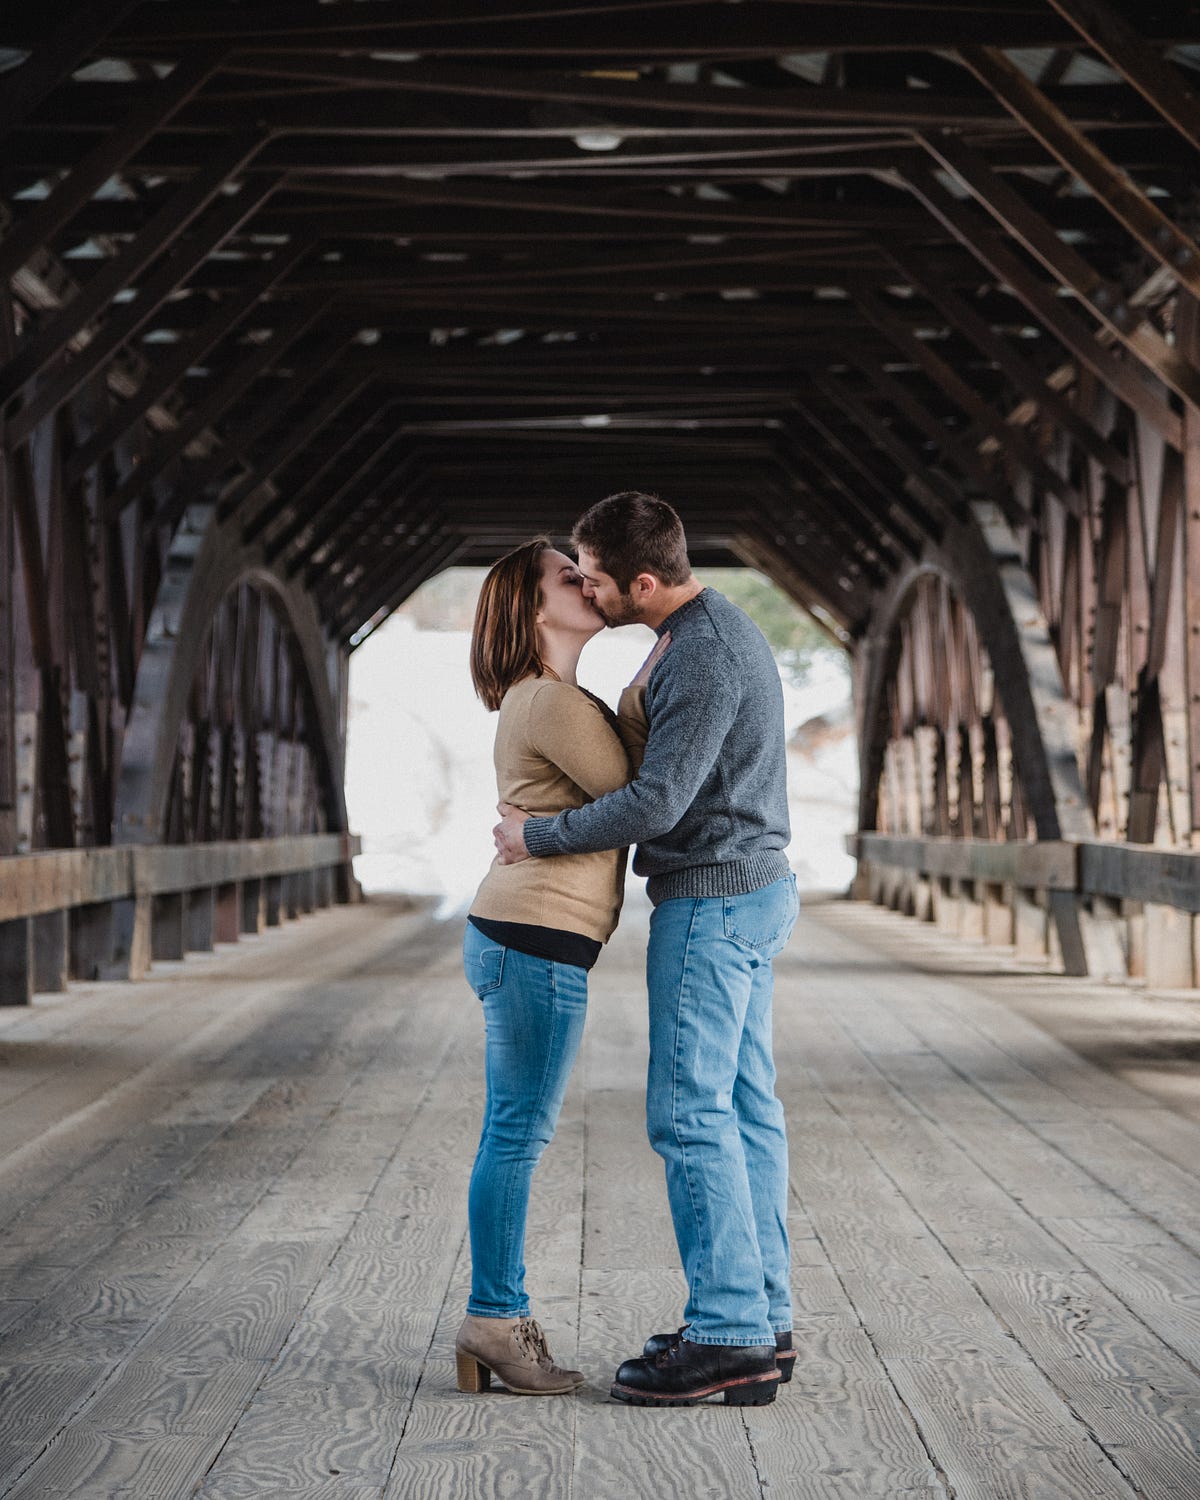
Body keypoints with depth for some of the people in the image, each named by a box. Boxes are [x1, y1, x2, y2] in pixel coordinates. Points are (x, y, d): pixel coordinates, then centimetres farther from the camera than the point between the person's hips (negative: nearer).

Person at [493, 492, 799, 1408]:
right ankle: (764, 1321, 14)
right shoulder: (714, 629, 13)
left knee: (690, 1113, -8)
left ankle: (726, 1335, -7)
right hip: (750, 887, 10)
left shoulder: (706, 656, -20)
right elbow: (655, 757, 24)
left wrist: (539, 837, -12)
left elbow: (657, 803, -23)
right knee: (745, 1107, 10)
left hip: (711, 901, -10)